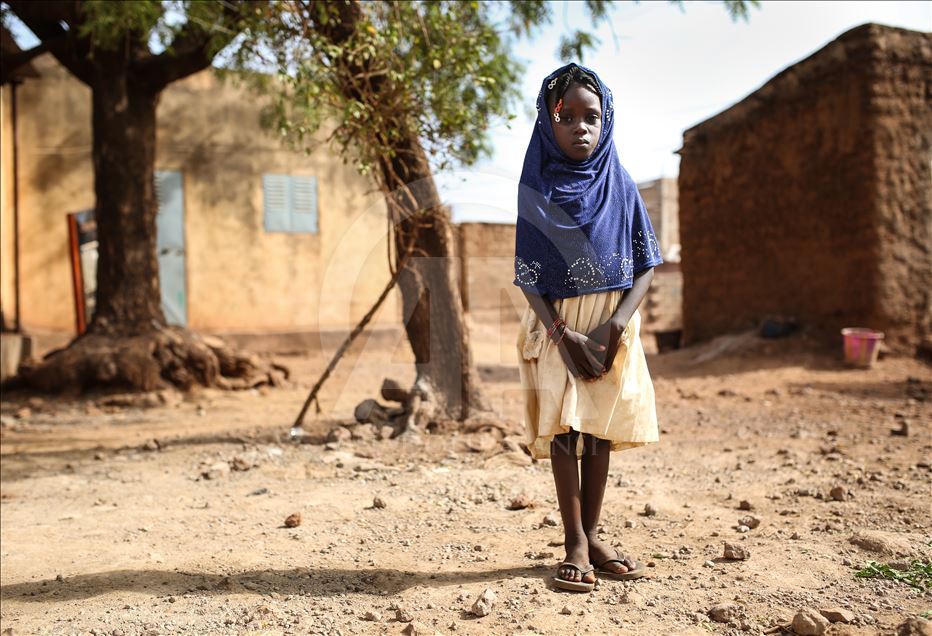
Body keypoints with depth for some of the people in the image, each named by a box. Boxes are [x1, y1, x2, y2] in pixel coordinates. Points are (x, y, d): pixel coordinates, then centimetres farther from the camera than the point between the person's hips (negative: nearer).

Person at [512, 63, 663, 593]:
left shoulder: (621, 187, 3)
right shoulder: (536, 191, -2)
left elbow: (646, 265, 1)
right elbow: (528, 276, -5)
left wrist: (615, 323, -14)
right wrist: (564, 334, -16)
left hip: (613, 326, 2)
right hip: (557, 325, -2)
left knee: (601, 429, 5)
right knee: (563, 428, -7)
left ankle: (592, 535, 15)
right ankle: (575, 544, 1)